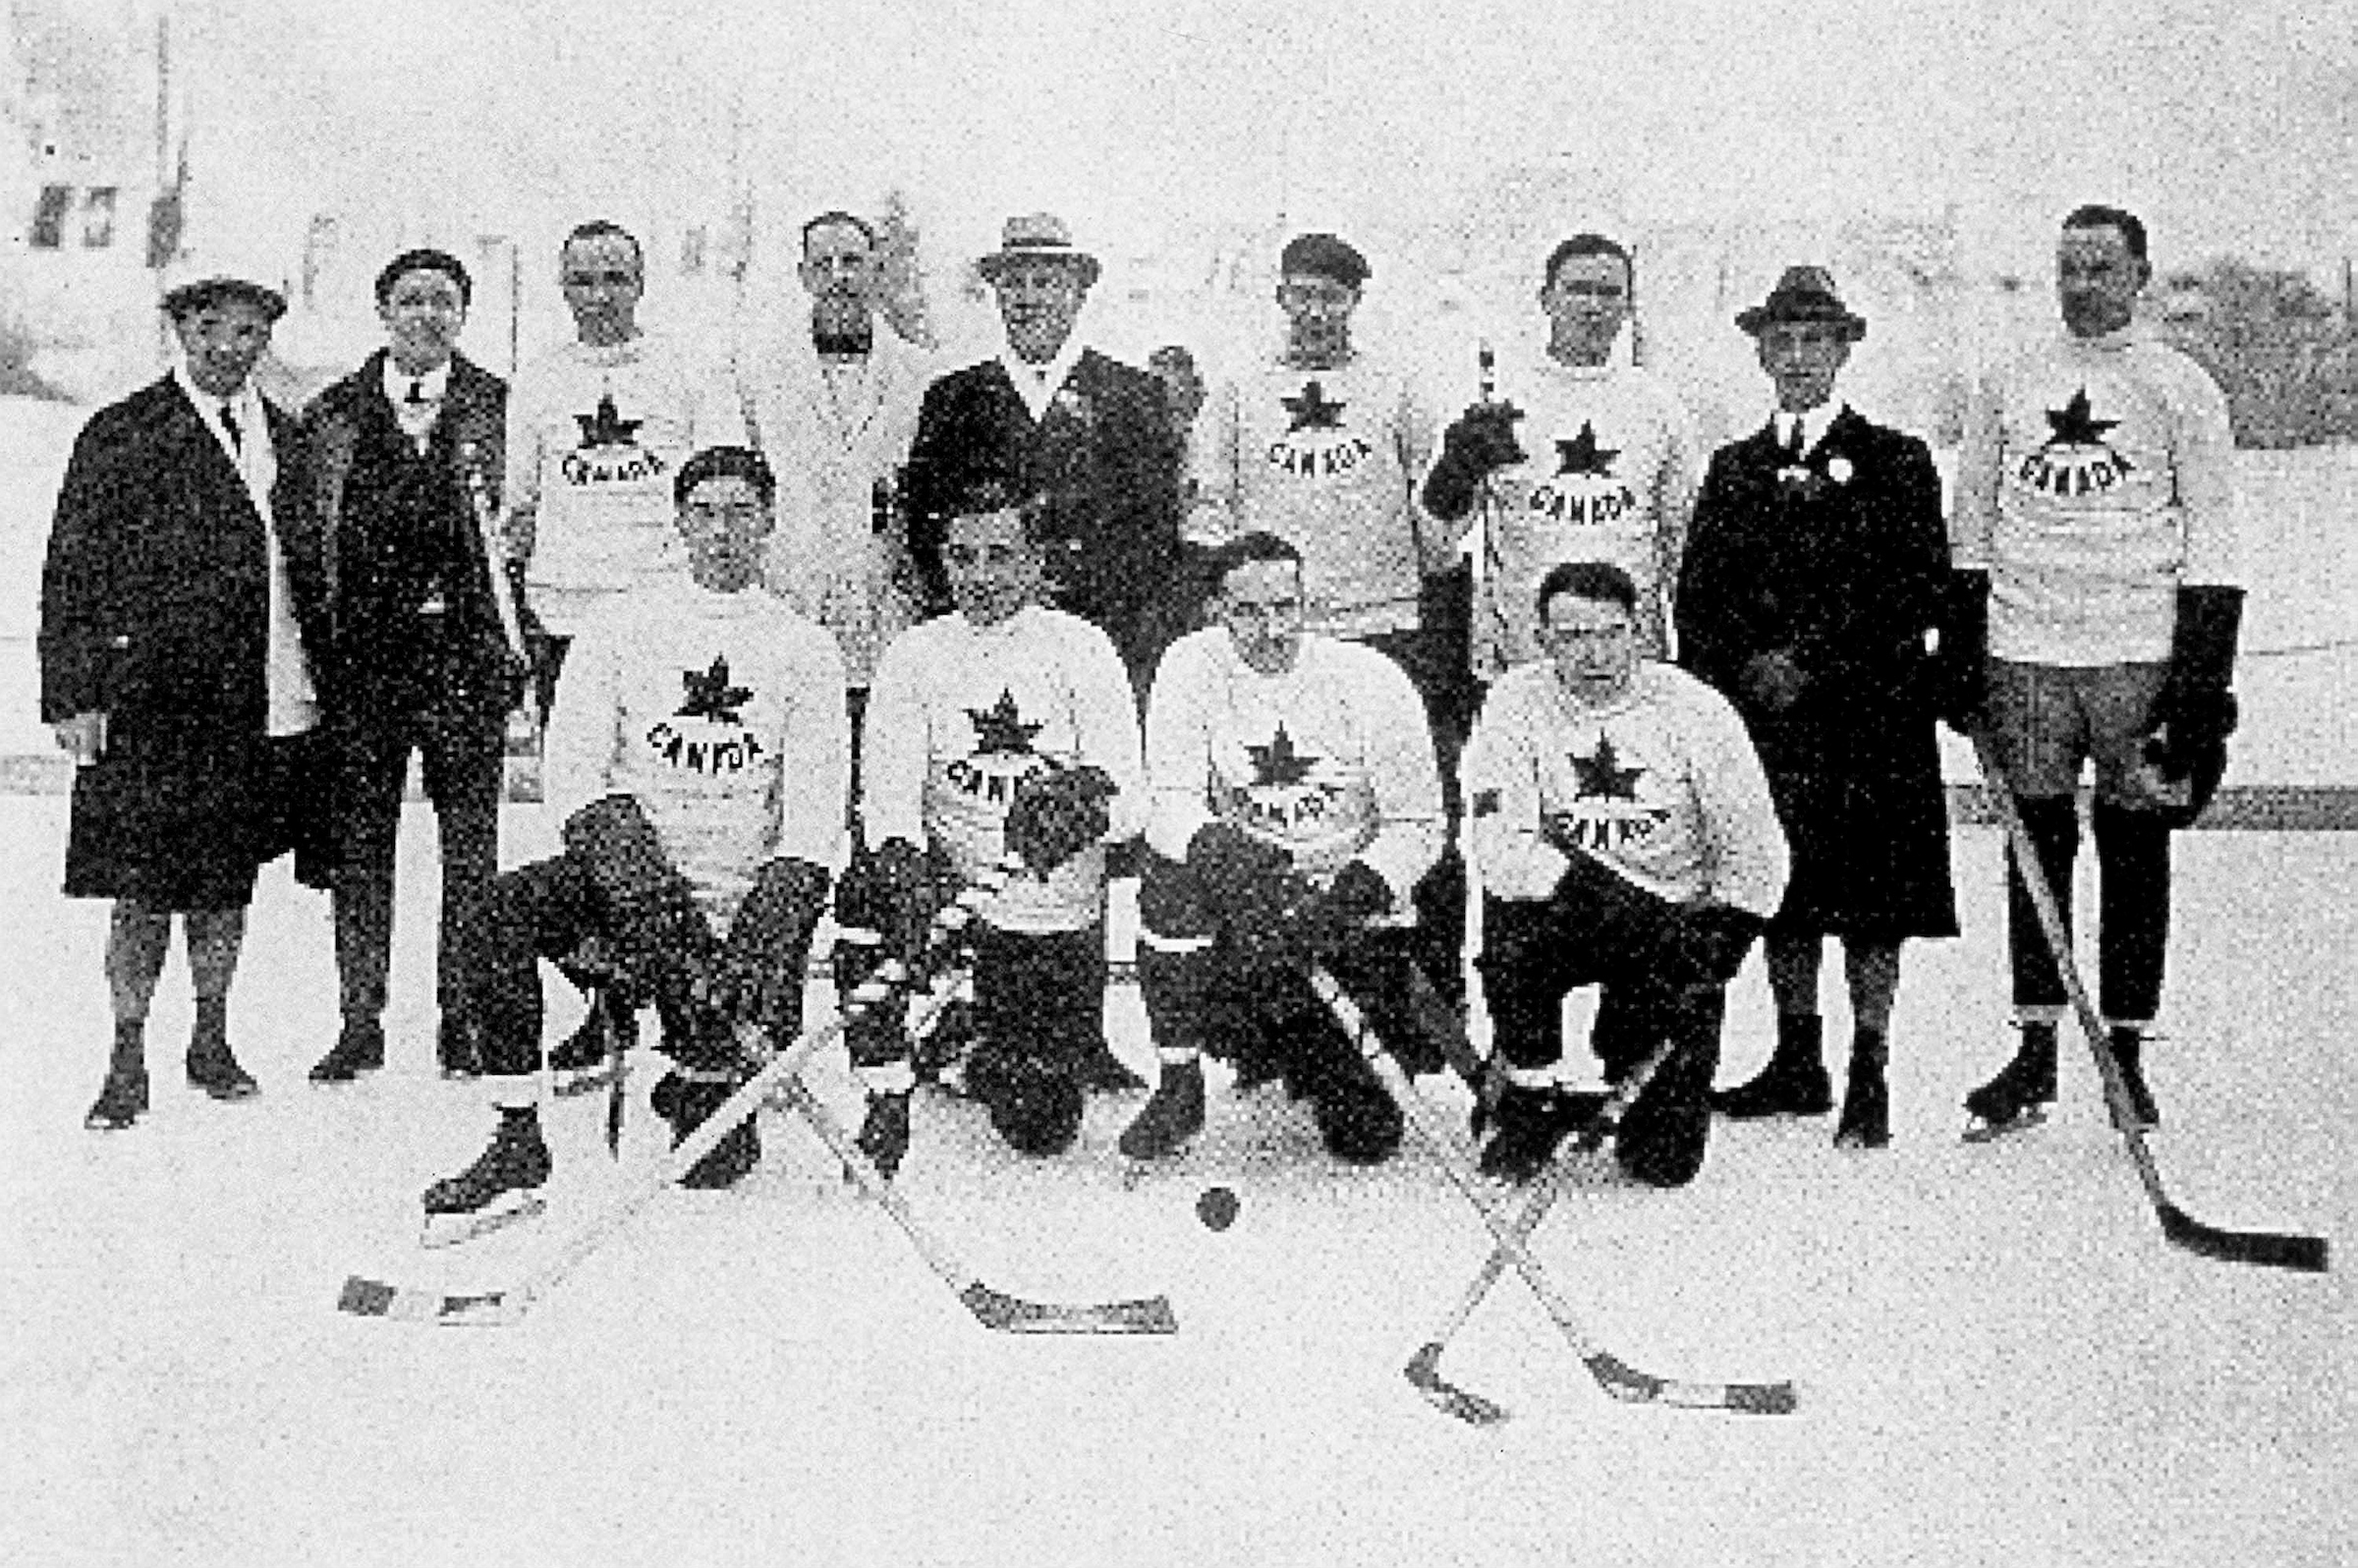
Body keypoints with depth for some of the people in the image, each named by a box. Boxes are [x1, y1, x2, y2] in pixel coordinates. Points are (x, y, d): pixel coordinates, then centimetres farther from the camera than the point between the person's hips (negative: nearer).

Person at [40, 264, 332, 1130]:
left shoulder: (284, 436, 11)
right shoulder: (120, 435, -3)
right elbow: (70, 574, -4)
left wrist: (322, 666, 8)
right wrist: (73, 696, -10)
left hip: (264, 706, 4)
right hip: (150, 700, -4)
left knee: (229, 882, 14)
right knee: (144, 890, 0)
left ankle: (212, 1041, 28)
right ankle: (127, 1065, 12)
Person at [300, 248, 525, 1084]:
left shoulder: (500, 406, 5)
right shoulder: (332, 414, 9)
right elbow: (309, 537, 10)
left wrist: (516, 635, -3)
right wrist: (317, 643, 3)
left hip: (467, 649, -1)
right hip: (361, 651, 2)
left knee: (471, 848, 2)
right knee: (359, 842, 5)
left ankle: (463, 1019, 12)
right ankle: (360, 1022, 13)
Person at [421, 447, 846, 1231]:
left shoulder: (806, 649, 6)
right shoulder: (619, 628, 8)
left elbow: (816, 811, -3)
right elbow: (573, 770, -1)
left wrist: (763, 936, -18)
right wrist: (611, 831, -23)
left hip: (745, 896, 0)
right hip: (628, 878, 1)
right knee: (506, 909, -27)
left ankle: (713, 1087, 17)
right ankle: (518, 1144, -19)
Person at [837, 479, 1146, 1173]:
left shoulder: (1082, 648, -3)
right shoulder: (912, 656, 1)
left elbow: (1129, 800, -12)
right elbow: (889, 788, -11)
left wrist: (1089, 804, -36)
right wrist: (900, 855, -33)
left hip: (1059, 913, -1)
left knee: (1042, 1130, 0)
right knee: (867, 888, -32)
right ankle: (887, 1101, -14)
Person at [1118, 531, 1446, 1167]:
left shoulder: (1372, 681, -12)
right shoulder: (1192, 667, -8)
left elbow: (1417, 826, -9)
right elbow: (1172, 804, -13)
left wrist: (1355, 895, -27)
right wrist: (1217, 849, -36)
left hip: (1352, 903, -1)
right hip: (1240, 895, 2)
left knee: (1367, 1138, -10)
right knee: (1171, 880, -33)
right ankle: (1178, 1087, -13)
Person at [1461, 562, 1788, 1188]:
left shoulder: (1694, 709, -7)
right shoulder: (1517, 702, -7)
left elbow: (1755, 857, -4)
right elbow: (1499, 848, -19)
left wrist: (1714, 942, -16)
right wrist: (1580, 883, -32)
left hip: (1675, 918, 0)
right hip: (1560, 918, 0)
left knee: (1663, 1164, -11)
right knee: (1511, 923, -36)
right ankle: (1532, 1103, -10)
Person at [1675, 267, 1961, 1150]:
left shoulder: (1896, 461, 3)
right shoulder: (1734, 468, 15)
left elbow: (1923, 593, -6)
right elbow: (1697, 596, 12)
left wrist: (1812, 662, -12)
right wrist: (1744, 672, -6)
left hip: (1871, 719, -4)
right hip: (1761, 714, 4)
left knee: (1874, 903, -3)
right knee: (1781, 893, 7)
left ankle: (1869, 1081, 3)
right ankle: (1798, 1066, 17)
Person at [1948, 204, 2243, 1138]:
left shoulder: (2180, 389, 4)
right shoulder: (2006, 387, 11)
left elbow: (2212, 543, 1)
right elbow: (1969, 529, 15)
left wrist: (2203, 674, -6)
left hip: (2141, 656, -2)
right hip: (2024, 653, 2)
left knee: (2136, 852, 3)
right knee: (2035, 846, 5)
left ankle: (2126, 1054, 12)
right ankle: (2035, 1054, 11)